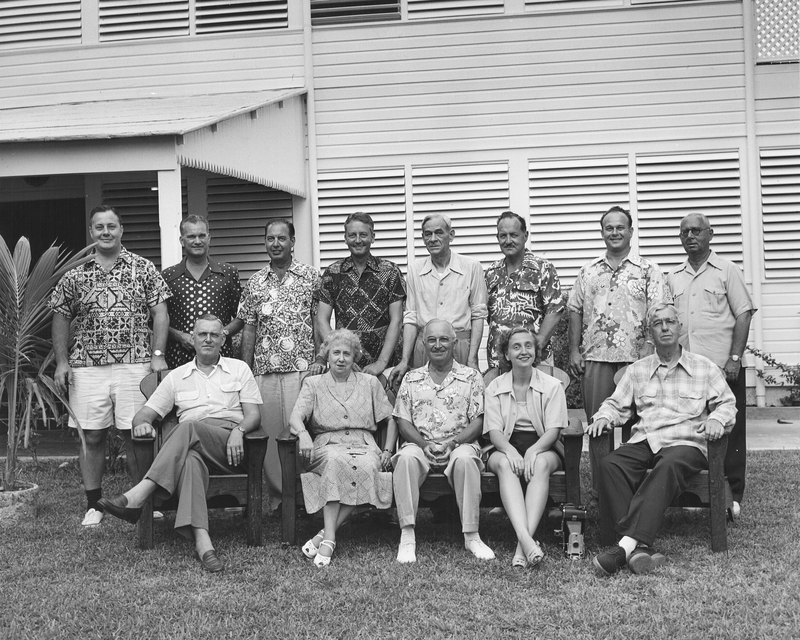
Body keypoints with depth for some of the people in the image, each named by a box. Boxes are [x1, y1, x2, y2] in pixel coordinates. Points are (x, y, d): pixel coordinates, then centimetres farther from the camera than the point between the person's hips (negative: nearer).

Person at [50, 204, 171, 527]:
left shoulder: (143, 269, 4)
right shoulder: (75, 276, 8)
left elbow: (160, 312, 1)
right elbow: (60, 319, 13)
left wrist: (158, 354, -9)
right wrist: (62, 362, 4)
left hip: (134, 365, -2)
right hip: (87, 367, 2)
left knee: (136, 435, 1)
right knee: (91, 437, 5)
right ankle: (93, 505, 16)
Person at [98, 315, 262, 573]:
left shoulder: (239, 369, 21)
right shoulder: (176, 377, 25)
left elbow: (253, 414, 11)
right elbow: (145, 413, 19)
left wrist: (238, 430, -12)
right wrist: (142, 423, -7)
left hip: (228, 445, -1)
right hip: (192, 445, 1)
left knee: (189, 427, -35)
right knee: (191, 460, -39)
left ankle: (138, 496, -44)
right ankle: (201, 540, -55)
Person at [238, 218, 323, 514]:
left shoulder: (311, 277, 4)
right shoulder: (254, 282, 13)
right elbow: (249, 329, 14)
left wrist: (320, 360, -6)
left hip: (301, 368, -3)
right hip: (264, 370, 3)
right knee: (268, 432, 4)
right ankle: (276, 493, 13)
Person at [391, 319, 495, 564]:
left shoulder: (471, 377, 11)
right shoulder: (411, 379, 16)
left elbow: (478, 421, 3)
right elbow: (403, 422, 8)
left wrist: (453, 442, -14)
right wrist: (425, 444, -11)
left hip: (459, 444, -1)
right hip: (420, 445, 1)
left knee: (465, 459, -36)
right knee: (406, 458, -33)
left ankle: (471, 536, -28)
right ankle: (407, 536, -31)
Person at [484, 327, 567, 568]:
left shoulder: (552, 386, 6)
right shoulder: (494, 388, 9)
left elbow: (553, 430, -4)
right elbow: (494, 432, -1)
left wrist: (533, 451, -25)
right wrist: (510, 451, -24)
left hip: (542, 447, 0)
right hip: (506, 448, 1)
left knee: (541, 463, -36)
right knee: (505, 464, -35)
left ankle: (523, 546, -46)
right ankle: (525, 539, -52)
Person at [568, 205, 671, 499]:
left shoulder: (648, 270, 4)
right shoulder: (588, 271, 14)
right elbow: (575, 310, 13)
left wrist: (654, 353, -14)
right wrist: (574, 351, 4)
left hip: (635, 357, -3)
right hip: (595, 357, 3)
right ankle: (599, 488, 14)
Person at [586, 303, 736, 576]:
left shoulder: (704, 367, 17)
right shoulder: (637, 370, 22)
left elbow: (727, 403, 16)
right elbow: (617, 405, 20)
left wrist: (716, 419, -7)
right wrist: (603, 417, -3)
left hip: (686, 443, -2)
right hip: (644, 441, 2)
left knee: (669, 466, -40)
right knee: (610, 465, -31)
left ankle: (627, 544, -47)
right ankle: (640, 547, -40)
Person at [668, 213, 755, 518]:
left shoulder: (727, 271, 1)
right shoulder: (673, 277, 13)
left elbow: (743, 315, -3)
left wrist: (735, 358, -11)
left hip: (723, 367, -4)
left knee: (730, 434, 1)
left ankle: (732, 496, 9)